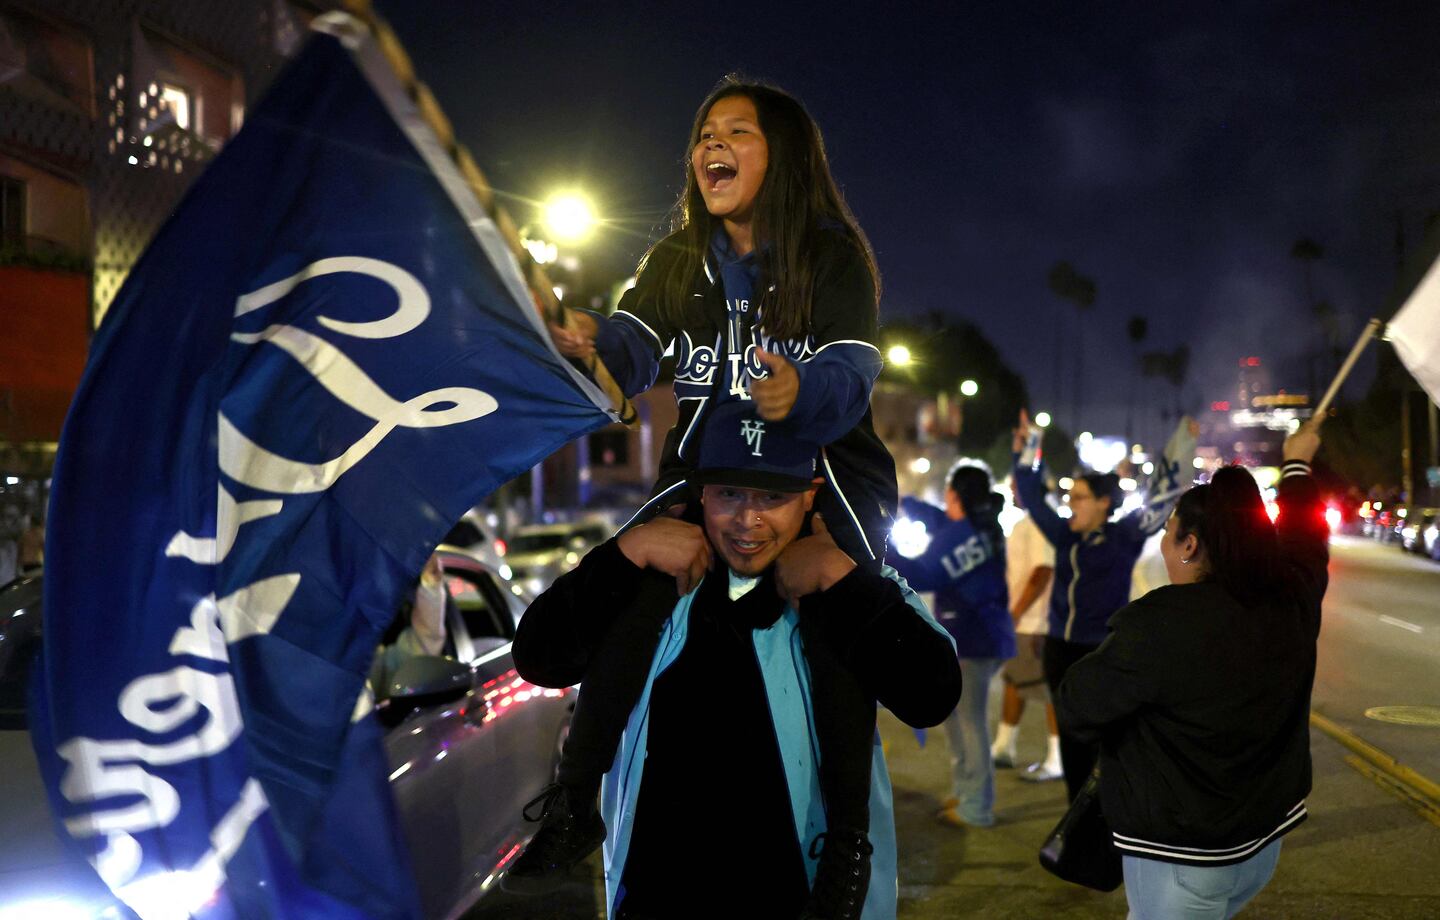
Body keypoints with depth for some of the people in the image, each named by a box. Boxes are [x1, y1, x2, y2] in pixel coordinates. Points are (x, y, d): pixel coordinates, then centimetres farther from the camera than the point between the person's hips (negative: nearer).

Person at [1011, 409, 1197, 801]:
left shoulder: (1124, 535, -5)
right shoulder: (1065, 535, 6)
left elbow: (1161, 499, -11)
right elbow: (1033, 500, 16)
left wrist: (1182, 446, -15)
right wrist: (1027, 449, 18)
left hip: (1105, 652, -5)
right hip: (1060, 649, 5)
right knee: (1072, 734, 11)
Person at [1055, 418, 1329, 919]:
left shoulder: (1156, 624, -25)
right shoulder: (1292, 601, -5)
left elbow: (1076, 709, -16)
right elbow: (1304, 536, 17)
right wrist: (1297, 463, 35)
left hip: (1180, 860, -6)